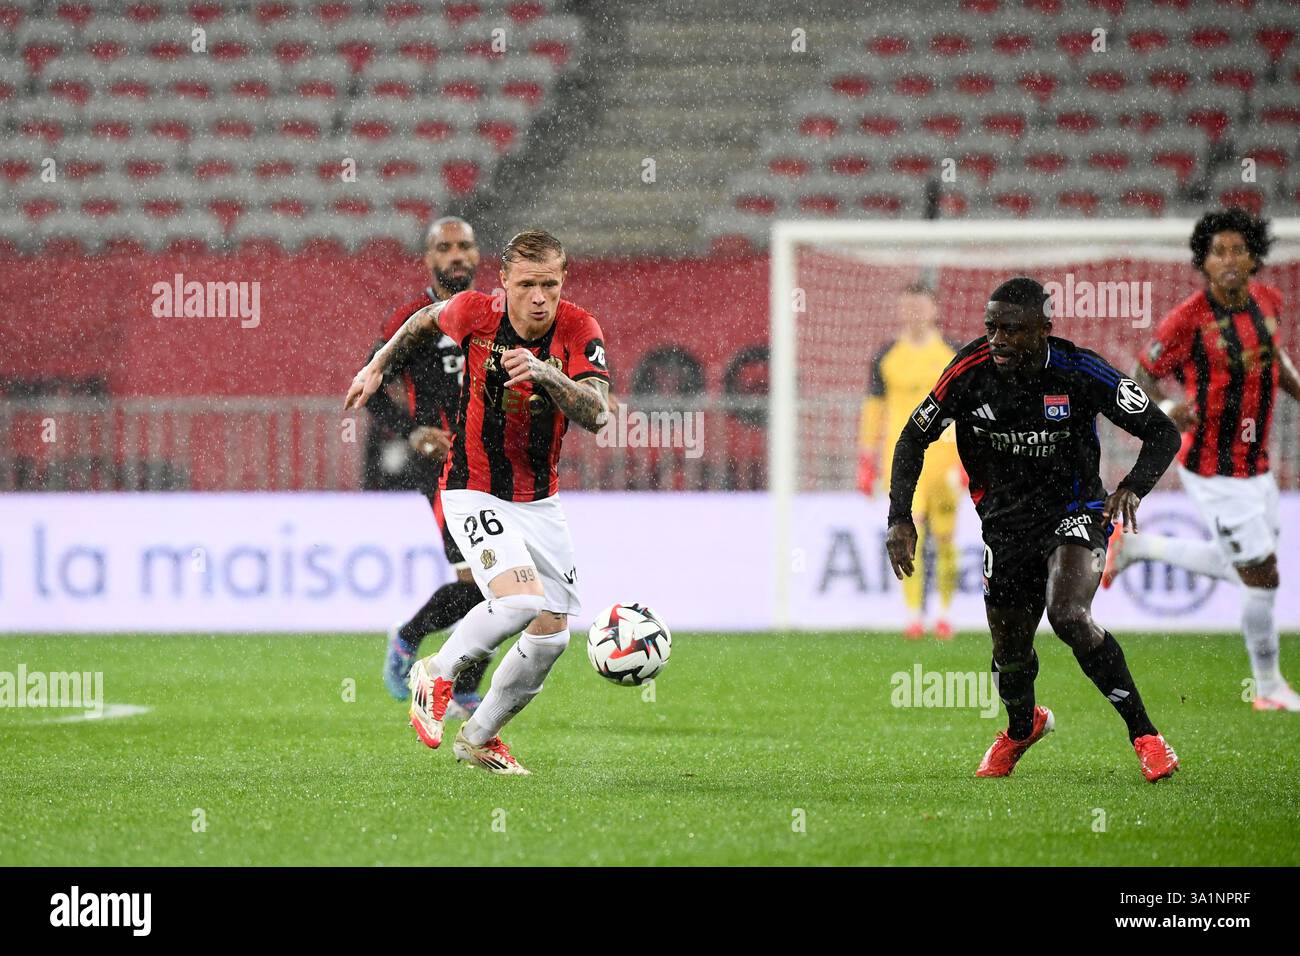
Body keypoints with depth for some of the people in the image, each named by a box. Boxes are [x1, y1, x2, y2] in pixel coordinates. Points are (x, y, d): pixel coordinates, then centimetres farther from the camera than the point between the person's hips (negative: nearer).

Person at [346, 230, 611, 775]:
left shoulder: (579, 331, -14)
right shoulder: (475, 313, -16)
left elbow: (597, 415, -27)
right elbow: (427, 321, 8)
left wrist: (545, 372, -41)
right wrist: (378, 366, 13)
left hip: (541, 500, 4)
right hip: (475, 494, -4)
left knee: (552, 636, 4)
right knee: (521, 600, -28)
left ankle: (479, 737, 26)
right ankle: (438, 673, -1)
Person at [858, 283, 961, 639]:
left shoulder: (952, 354, 6)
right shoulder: (887, 357, 8)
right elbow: (874, 408, 11)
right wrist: (866, 459, 7)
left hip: (944, 452, 0)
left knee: (944, 536, 0)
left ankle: (944, 611, 12)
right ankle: (914, 614, -7)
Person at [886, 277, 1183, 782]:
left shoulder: (1079, 371, -19)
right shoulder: (971, 370, -13)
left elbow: (1163, 432, -11)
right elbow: (913, 439, 0)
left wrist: (1132, 488, -30)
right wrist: (900, 518, -11)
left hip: (1075, 512, -3)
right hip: (1005, 523, 3)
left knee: (1068, 615, -30)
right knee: (1010, 650, 11)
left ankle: (1143, 733, -18)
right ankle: (1022, 727, 47)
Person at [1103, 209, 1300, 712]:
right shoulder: (1189, 318, -20)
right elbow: (1144, 374, -11)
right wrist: (1167, 409, -31)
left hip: (1256, 466, 8)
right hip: (1214, 474, -8)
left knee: (1245, 569, 23)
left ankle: (1138, 546, 39)